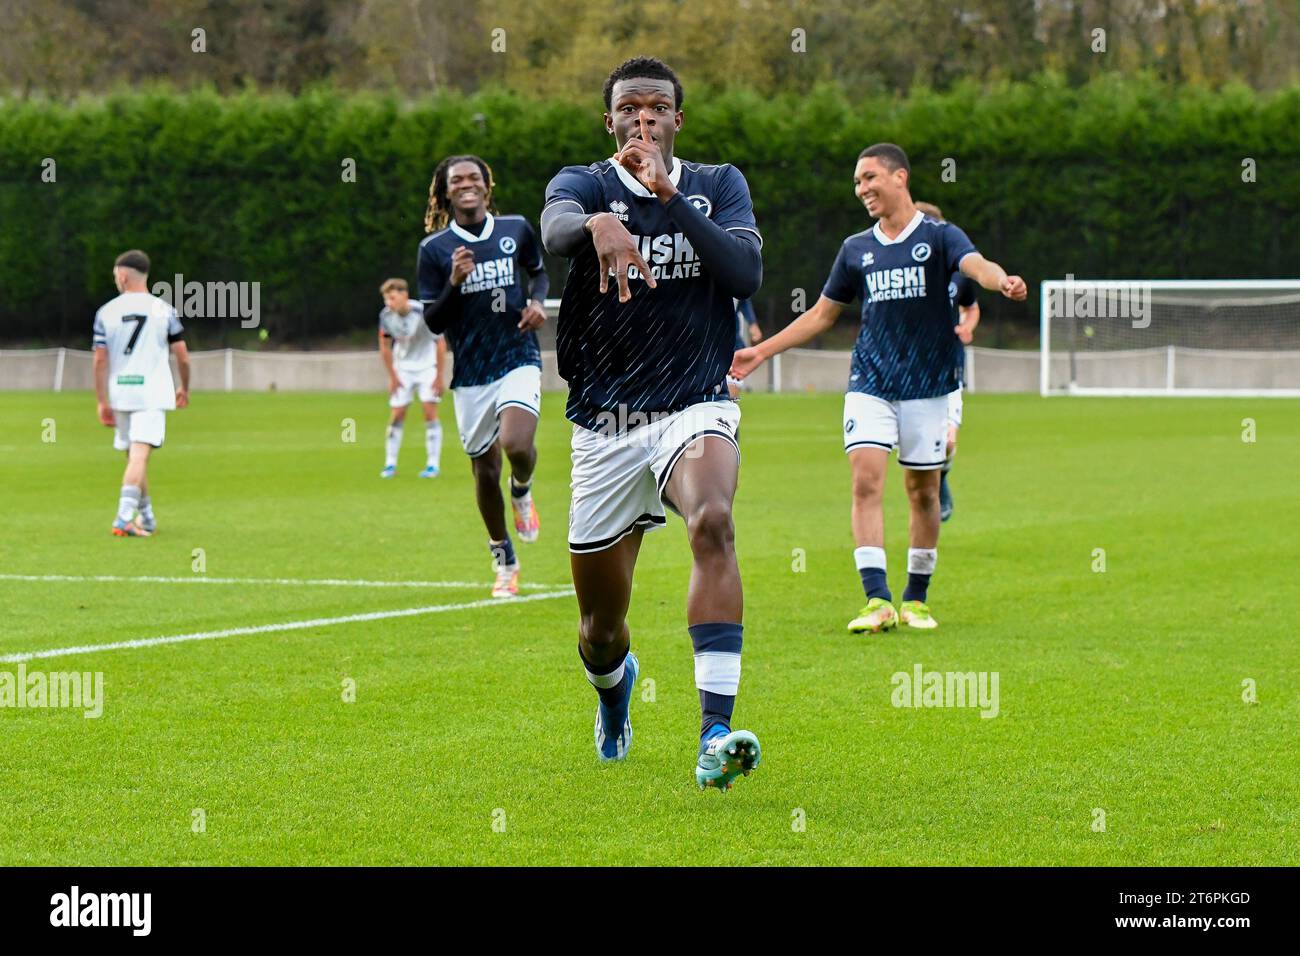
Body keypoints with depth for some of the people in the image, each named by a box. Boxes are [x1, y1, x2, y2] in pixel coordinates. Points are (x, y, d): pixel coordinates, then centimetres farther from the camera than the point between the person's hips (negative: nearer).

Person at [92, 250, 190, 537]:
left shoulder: (106, 312, 2)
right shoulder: (164, 310, 0)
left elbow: (100, 360, -2)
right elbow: (182, 356, 2)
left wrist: (102, 402, 1)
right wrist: (184, 388, 19)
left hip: (119, 394, 3)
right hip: (152, 394, -2)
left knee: (135, 457, 17)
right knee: (139, 456, -11)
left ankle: (146, 517, 28)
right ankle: (125, 518, -25)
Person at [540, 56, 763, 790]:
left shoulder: (718, 186, 6)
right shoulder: (585, 184, 1)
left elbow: (747, 275, -12)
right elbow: (556, 227, -25)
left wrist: (670, 196, -21)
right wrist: (597, 222, -49)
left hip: (696, 407, -1)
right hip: (605, 424, 1)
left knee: (713, 523, -34)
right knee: (601, 625, 8)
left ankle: (716, 734, -39)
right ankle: (615, 686, 48)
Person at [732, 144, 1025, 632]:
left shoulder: (939, 236, 0)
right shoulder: (856, 249, 11)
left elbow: (976, 265, -21)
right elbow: (821, 314, 20)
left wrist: (1003, 281, -44)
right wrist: (761, 351, 17)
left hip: (927, 386, -2)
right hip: (869, 384, 2)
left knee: (923, 491, 5)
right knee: (866, 480, -14)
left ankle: (916, 600, 20)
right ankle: (877, 601, -18)